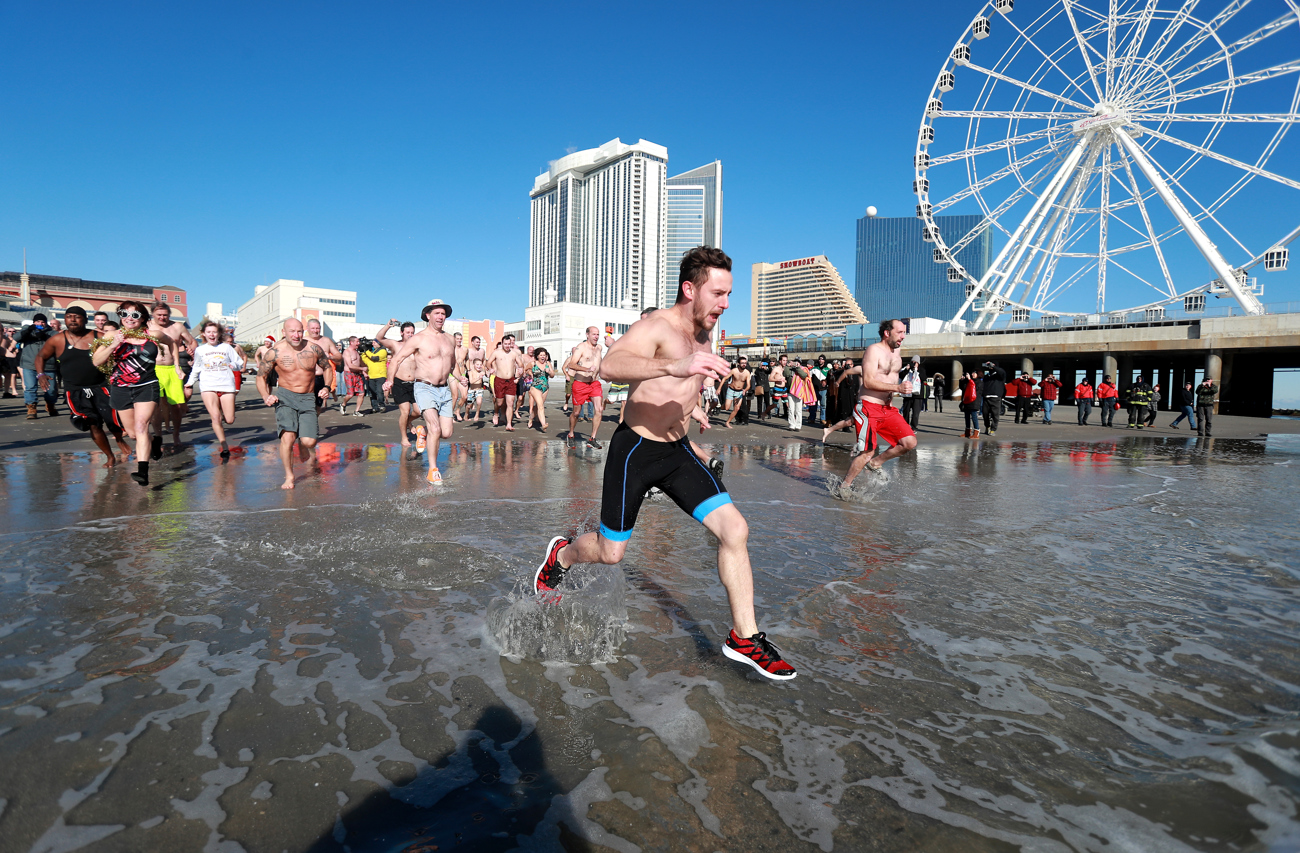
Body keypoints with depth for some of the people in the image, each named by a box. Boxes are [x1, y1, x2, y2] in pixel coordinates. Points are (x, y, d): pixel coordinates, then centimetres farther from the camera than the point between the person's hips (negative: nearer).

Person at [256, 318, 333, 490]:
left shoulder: (314, 349, -3)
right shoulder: (274, 352, -7)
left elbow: (327, 367, 14)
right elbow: (261, 376, 3)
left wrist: (326, 387, -1)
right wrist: (266, 396, -13)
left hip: (308, 398, 1)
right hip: (285, 397, -1)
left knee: (309, 441, -9)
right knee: (287, 436, -19)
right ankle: (289, 476, 2)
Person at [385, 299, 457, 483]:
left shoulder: (450, 339, 12)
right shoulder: (418, 339, -4)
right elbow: (397, 359, -4)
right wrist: (390, 380, -15)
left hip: (444, 390, 5)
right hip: (425, 388, -5)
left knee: (446, 433, -1)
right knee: (435, 429, -20)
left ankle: (424, 430, 33)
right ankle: (432, 470, -7)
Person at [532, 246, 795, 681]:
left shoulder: (705, 329, 7)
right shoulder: (655, 327, -19)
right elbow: (610, 366, -41)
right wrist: (674, 367, -53)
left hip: (678, 450, 6)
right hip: (635, 450, -6)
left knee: (735, 529, -9)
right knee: (609, 553, 7)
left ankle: (744, 637, 3)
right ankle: (562, 553, 42)